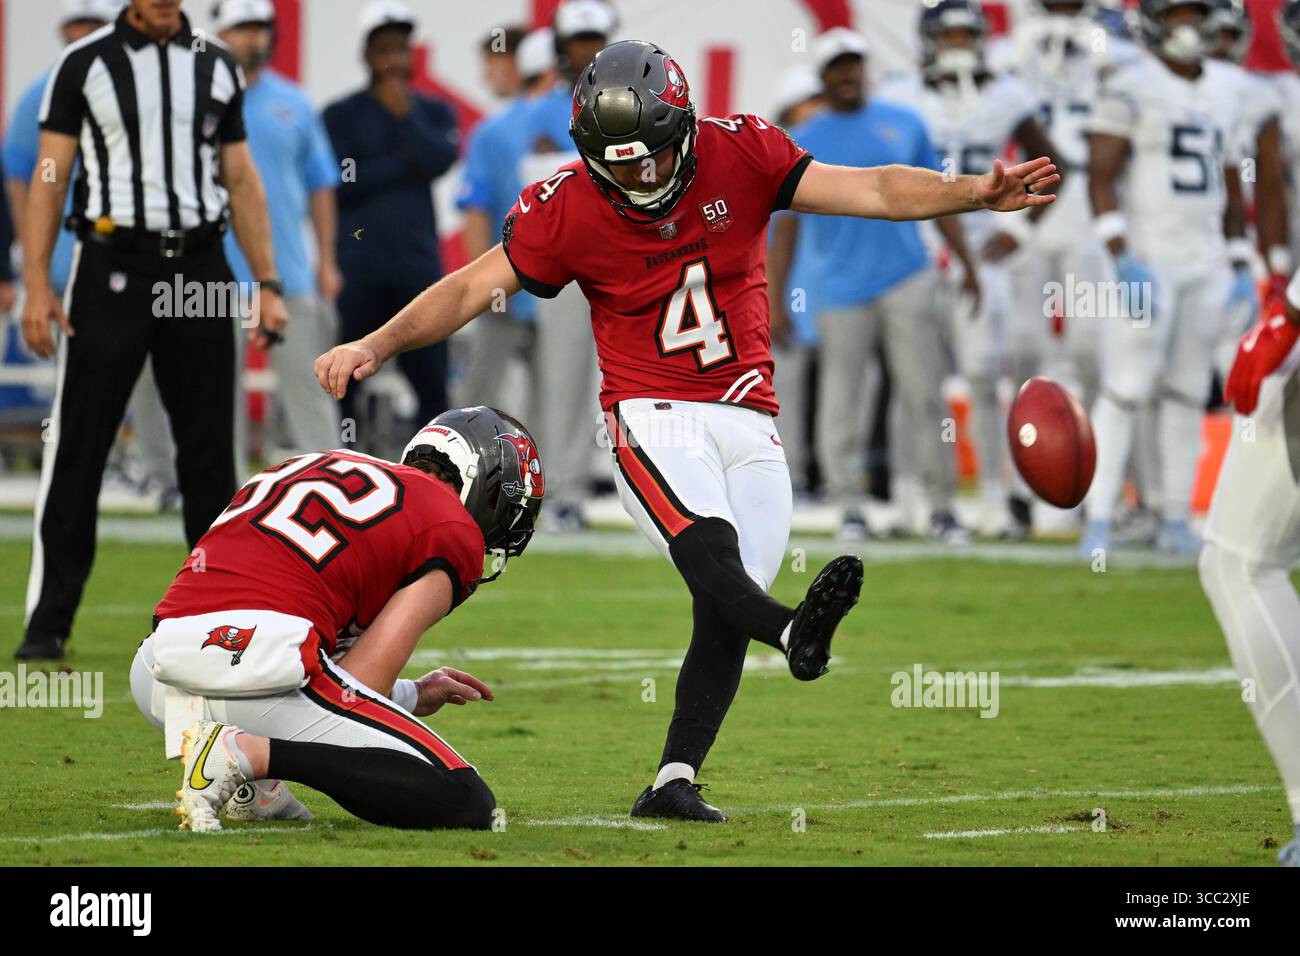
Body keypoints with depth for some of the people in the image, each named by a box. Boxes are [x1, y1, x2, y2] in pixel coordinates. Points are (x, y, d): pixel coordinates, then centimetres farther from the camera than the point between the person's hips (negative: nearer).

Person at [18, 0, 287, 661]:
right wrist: (37, 284, -9)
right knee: (77, 453, -4)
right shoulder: (86, 63, 1)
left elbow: (241, 181, 13)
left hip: (199, 270, 3)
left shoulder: (217, 67, 11)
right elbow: (50, 178, -1)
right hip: (112, 269, -3)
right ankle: (48, 623, 0)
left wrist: (267, 284, 6)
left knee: (209, 451, 7)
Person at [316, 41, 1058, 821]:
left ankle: (675, 782, -2)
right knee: (710, 548, -31)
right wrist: (376, 347, -12)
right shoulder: (567, 209, -6)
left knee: (729, 609, -7)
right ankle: (797, 632, -59)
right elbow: (472, 287, -2)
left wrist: (976, 194, -16)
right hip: (653, 413, -3)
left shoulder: (740, 153, -3)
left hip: (747, 420, 3)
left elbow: (871, 190, -5)